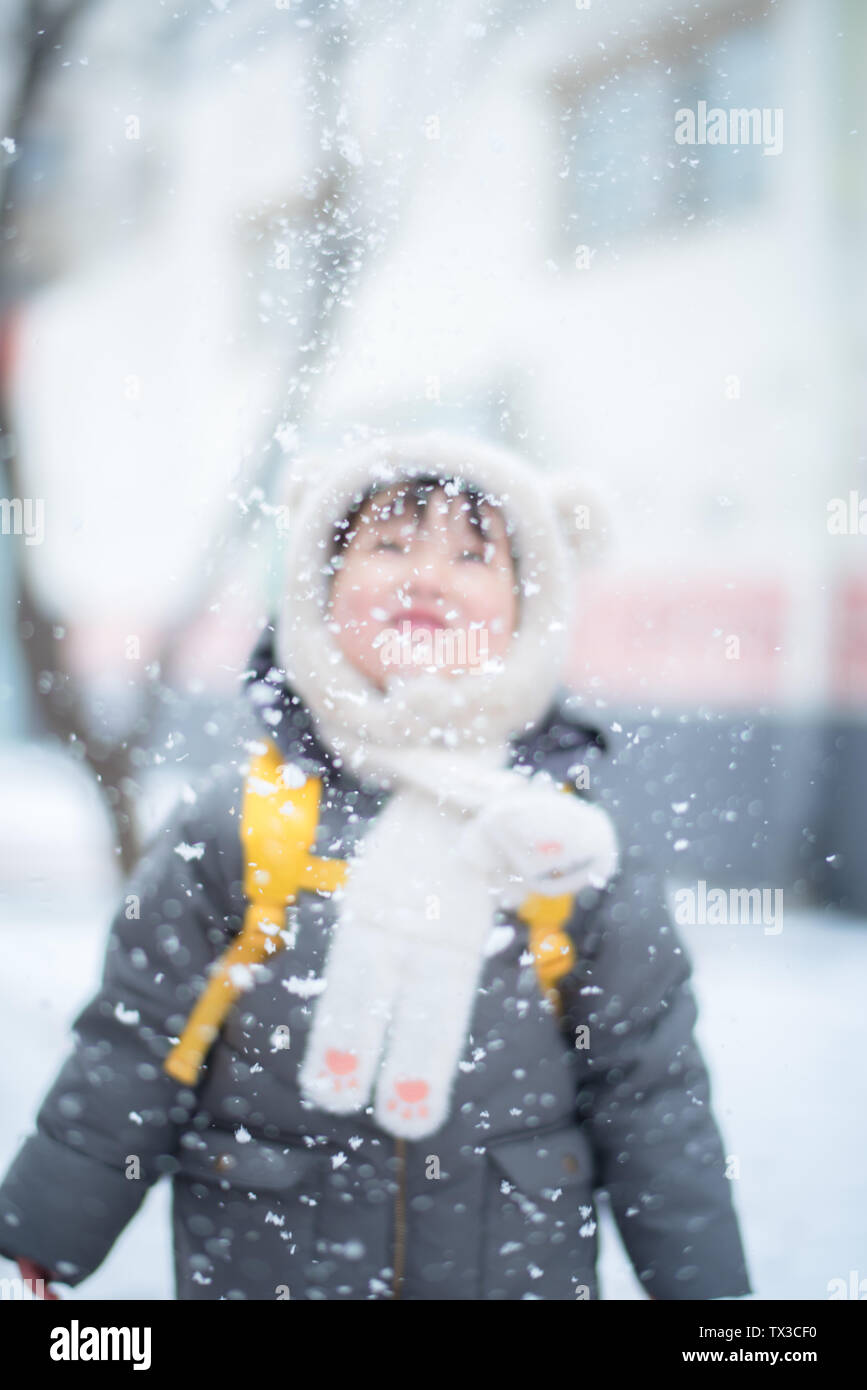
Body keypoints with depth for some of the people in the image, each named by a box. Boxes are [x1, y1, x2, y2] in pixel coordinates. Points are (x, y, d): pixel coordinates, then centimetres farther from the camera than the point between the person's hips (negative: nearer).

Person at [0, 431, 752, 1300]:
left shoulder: (574, 846, -4)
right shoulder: (232, 826, -7)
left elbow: (651, 1095, 3)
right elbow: (129, 1059, 0)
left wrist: (705, 1286, 5)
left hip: (524, 1268, 1)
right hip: (258, 1266, 0)